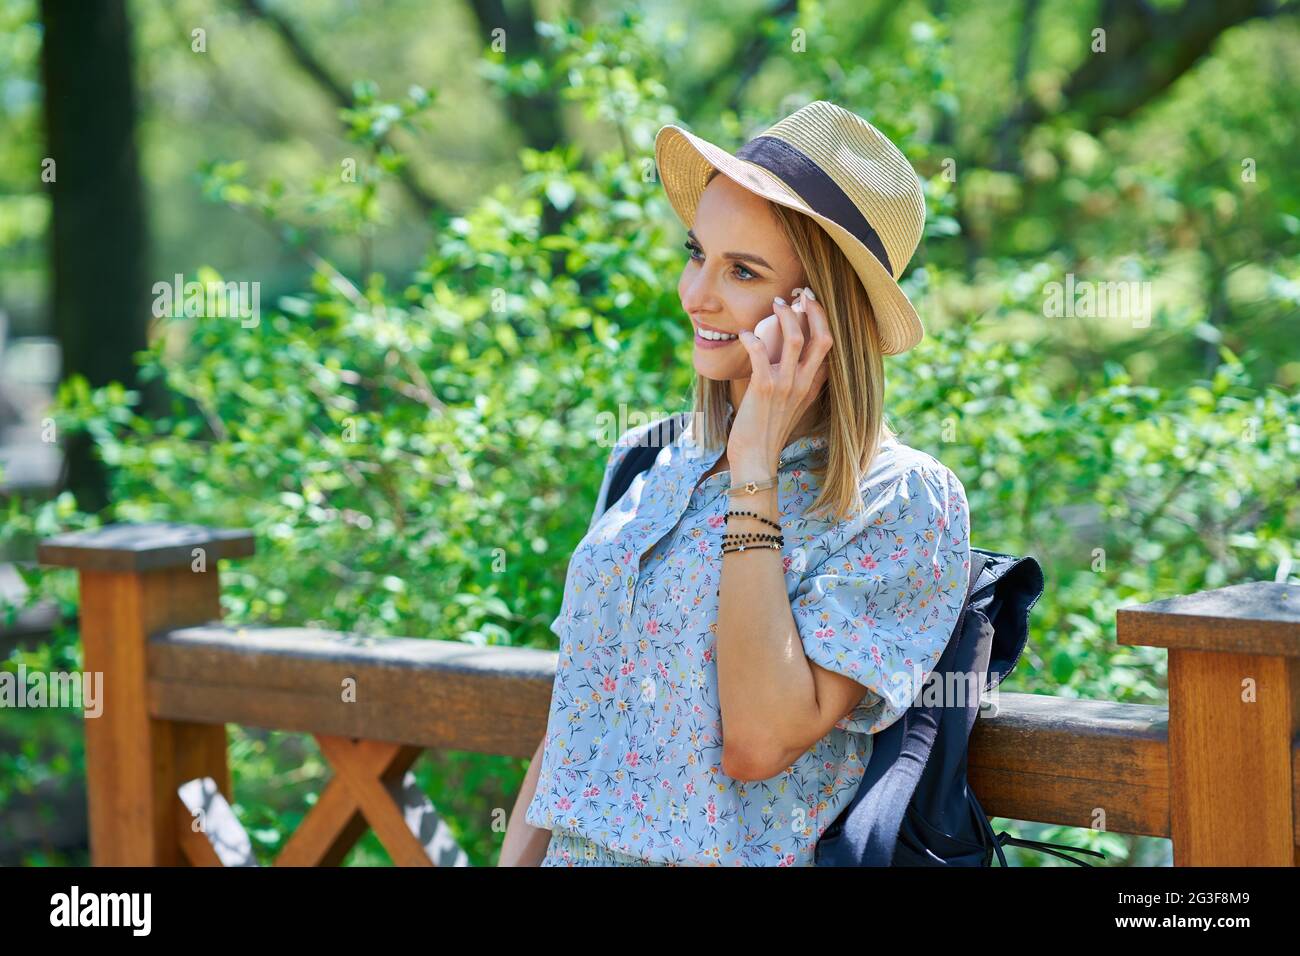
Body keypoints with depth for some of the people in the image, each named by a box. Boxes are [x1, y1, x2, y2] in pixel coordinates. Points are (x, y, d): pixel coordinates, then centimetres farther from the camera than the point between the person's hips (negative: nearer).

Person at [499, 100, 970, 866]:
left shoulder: (903, 504, -6)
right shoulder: (649, 465, 11)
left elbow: (761, 743, -17)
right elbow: (576, 709, 13)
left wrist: (756, 467, -13)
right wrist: (513, 860, 0)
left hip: (740, 856, -4)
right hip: (575, 851, 4)